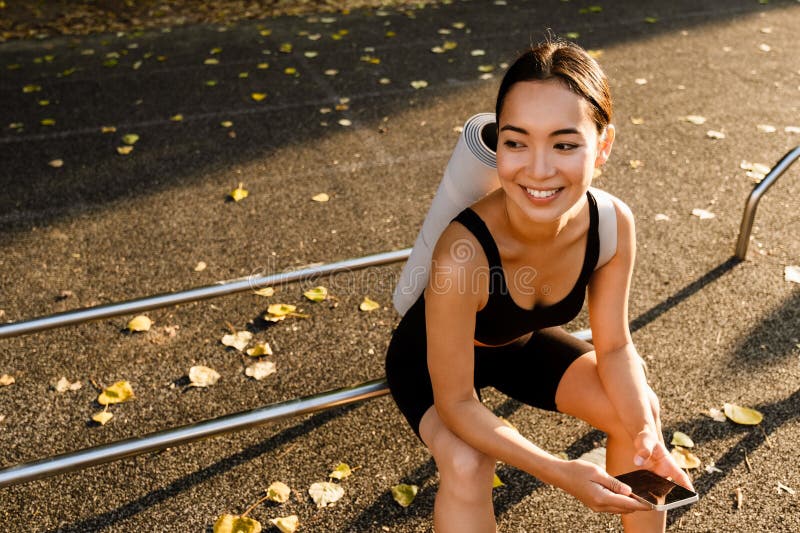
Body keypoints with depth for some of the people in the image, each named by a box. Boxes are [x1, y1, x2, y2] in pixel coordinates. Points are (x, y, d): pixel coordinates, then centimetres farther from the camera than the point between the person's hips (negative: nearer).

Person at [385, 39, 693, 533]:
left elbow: (614, 348, -12)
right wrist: (560, 473, -35)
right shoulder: (462, 253, -42)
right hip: (433, 360, -4)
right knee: (467, 465, -30)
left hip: (523, 343, 5)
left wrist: (646, 432, -29)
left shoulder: (614, 224, -27)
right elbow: (455, 404, -30)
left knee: (641, 412, -5)